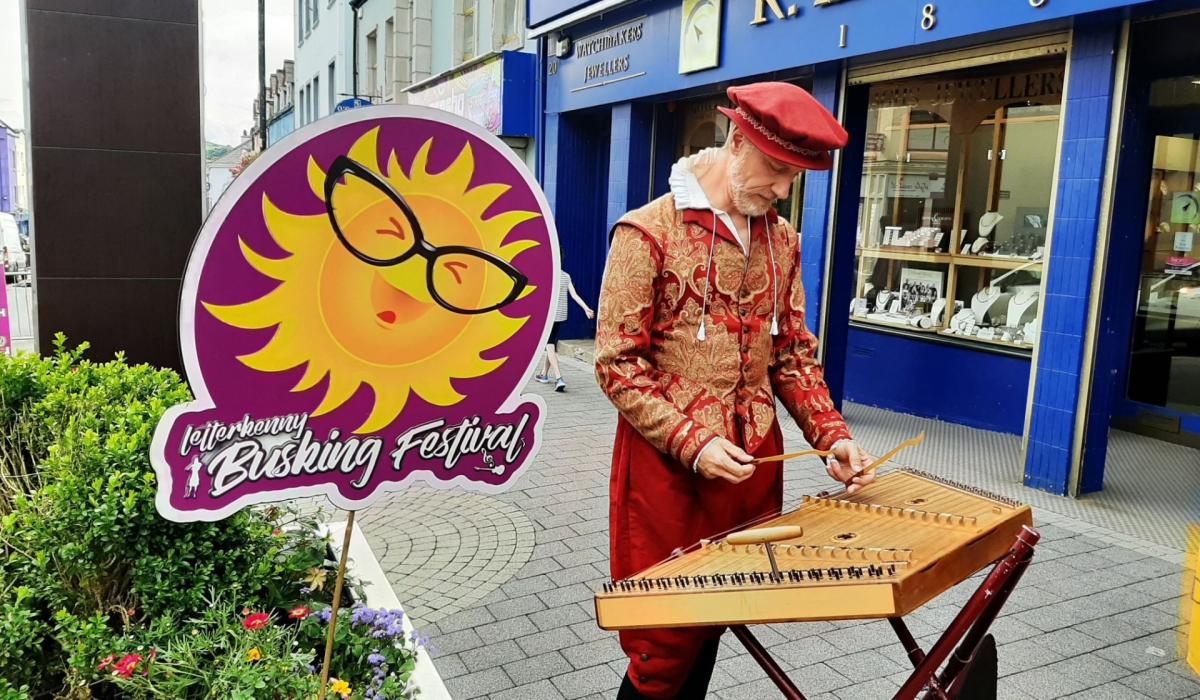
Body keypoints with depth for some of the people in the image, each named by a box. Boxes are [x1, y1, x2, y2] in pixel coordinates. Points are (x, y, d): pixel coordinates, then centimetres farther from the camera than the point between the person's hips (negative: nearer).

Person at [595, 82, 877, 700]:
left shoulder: (782, 241, 8)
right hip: (668, 467, -5)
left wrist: (830, 435, -2)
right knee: (666, 649, 4)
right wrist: (692, 443, -21)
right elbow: (618, 365, -12)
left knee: (713, 628, 16)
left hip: (754, 463, 6)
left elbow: (794, 355, 12)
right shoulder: (649, 232, -11)